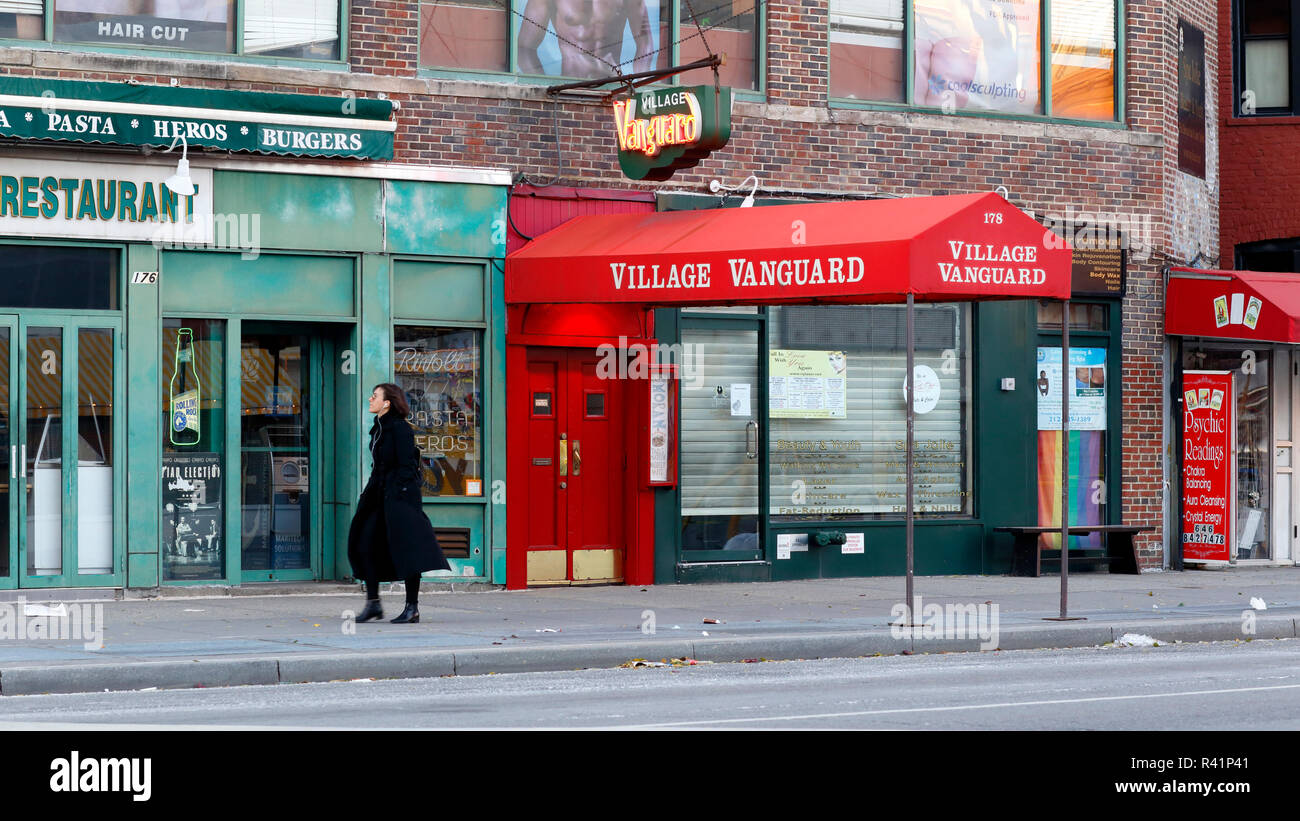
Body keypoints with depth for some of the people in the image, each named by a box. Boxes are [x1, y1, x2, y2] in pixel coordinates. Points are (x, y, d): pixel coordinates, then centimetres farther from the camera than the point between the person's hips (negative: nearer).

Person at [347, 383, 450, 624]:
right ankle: (373, 602, 10)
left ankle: (412, 608, -1)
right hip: (380, 495, 10)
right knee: (364, 543, 4)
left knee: (405, 548, -6)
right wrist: (368, 494, 18)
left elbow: (406, 466, -16)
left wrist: (400, 495, -21)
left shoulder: (400, 428, -13)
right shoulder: (378, 429, 14)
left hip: (400, 495, -9)